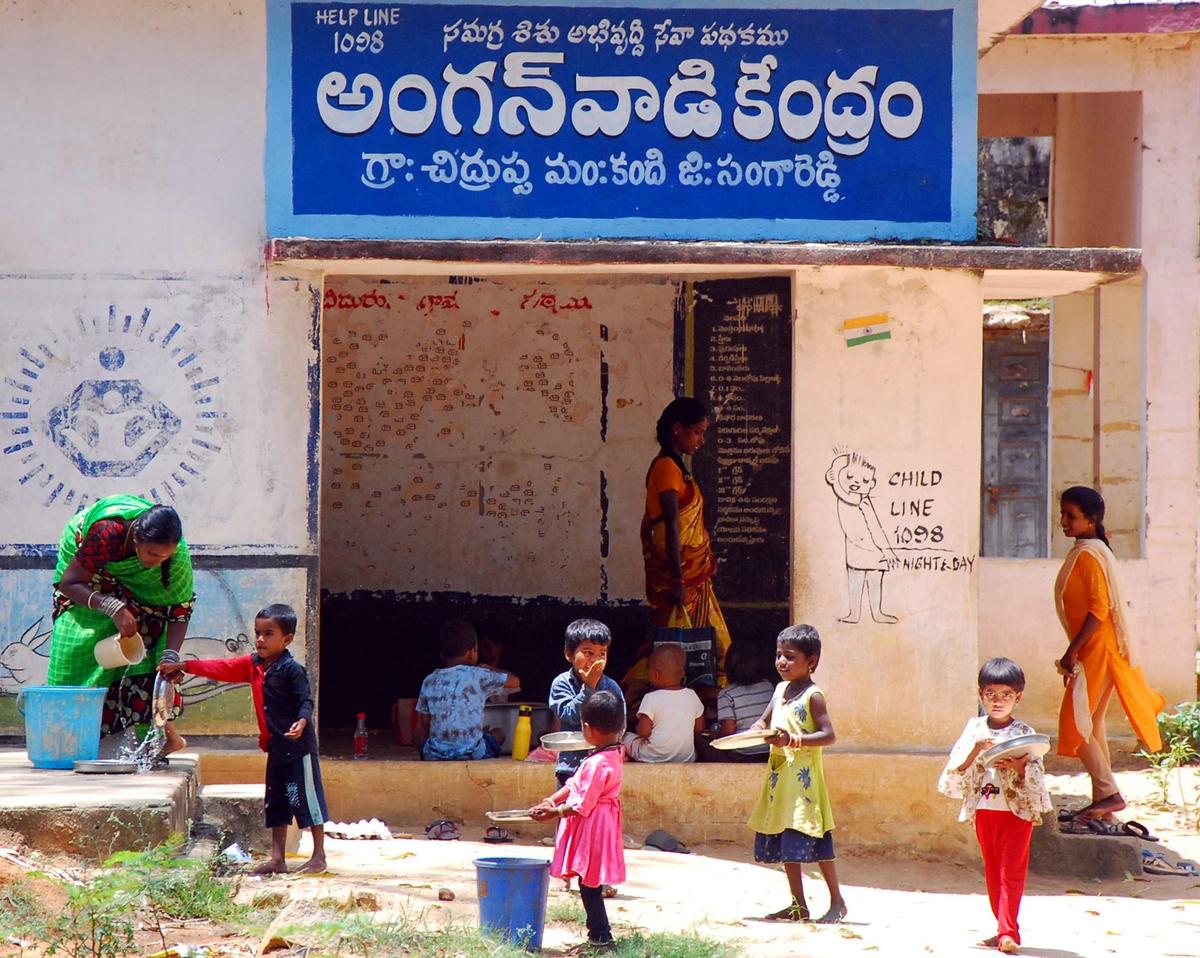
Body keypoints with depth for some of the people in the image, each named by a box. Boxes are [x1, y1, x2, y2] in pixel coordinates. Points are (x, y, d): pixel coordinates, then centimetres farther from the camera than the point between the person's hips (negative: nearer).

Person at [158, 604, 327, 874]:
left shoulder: (292, 669, -14)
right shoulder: (254, 665, 9)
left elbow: (306, 701, -17)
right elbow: (222, 669, 15)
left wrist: (302, 721, -37)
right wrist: (184, 666, 16)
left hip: (298, 747, -8)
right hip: (275, 748, 9)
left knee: (307, 800, -2)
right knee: (276, 803, 11)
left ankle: (319, 856, 4)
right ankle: (277, 859, 16)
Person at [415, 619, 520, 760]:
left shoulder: (430, 681, 7)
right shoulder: (478, 676, -2)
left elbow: (422, 726, 10)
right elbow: (515, 682, 11)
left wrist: (424, 752, 23)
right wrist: (489, 671, 27)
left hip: (434, 755, 3)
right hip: (472, 753, -3)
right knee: (498, 734, 27)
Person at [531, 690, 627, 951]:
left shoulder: (597, 764, -25)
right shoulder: (614, 754, 5)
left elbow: (582, 805, -22)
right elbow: (575, 784, 12)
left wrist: (554, 812, -10)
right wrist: (551, 800, 7)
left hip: (592, 825, -10)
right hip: (603, 820, 10)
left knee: (589, 885, 0)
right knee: (591, 885, 16)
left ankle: (601, 936, 5)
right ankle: (598, 932, 23)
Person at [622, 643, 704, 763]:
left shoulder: (651, 698, -15)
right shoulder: (692, 696, -1)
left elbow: (643, 732, -16)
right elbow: (699, 728, 7)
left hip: (652, 758, -4)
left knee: (627, 737, 19)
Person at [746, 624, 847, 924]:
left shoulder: (812, 695, -9)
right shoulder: (781, 690, 14)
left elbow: (828, 735, -15)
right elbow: (764, 722, 24)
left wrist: (794, 740, -25)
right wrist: (752, 733, 2)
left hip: (804, 777, -8)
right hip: (779, 776, 8)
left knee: (815, 842, -7)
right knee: (786, 845, 9)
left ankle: (837, 902, 1)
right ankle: (798, 905, 16)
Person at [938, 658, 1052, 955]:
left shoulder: (1024, 733, -2)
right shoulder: (974, 729, 6)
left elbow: (1037, 775, -5)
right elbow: (956, 769, -1)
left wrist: (1019, 766, -24)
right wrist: (976, 751, -17)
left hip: (1017, 810, -4)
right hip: (983, 810, 4)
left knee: (1011, 871, -9)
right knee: (992, 871, 10)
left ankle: (1007, 933, -14)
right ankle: (1005, 929, 19)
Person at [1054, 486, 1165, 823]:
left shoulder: (1089, 554, -14)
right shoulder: (1085, 552, 15)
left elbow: (1099, 609, -21)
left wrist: (1073, 650, -20)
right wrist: (1074, 653, 20)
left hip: (1098, 651, -10)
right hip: (1092, 652, 10)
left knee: (1076, 724, -10)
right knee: (1091, 725, 11)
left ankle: (1109, 794, -9)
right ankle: (1103, 801, 14)